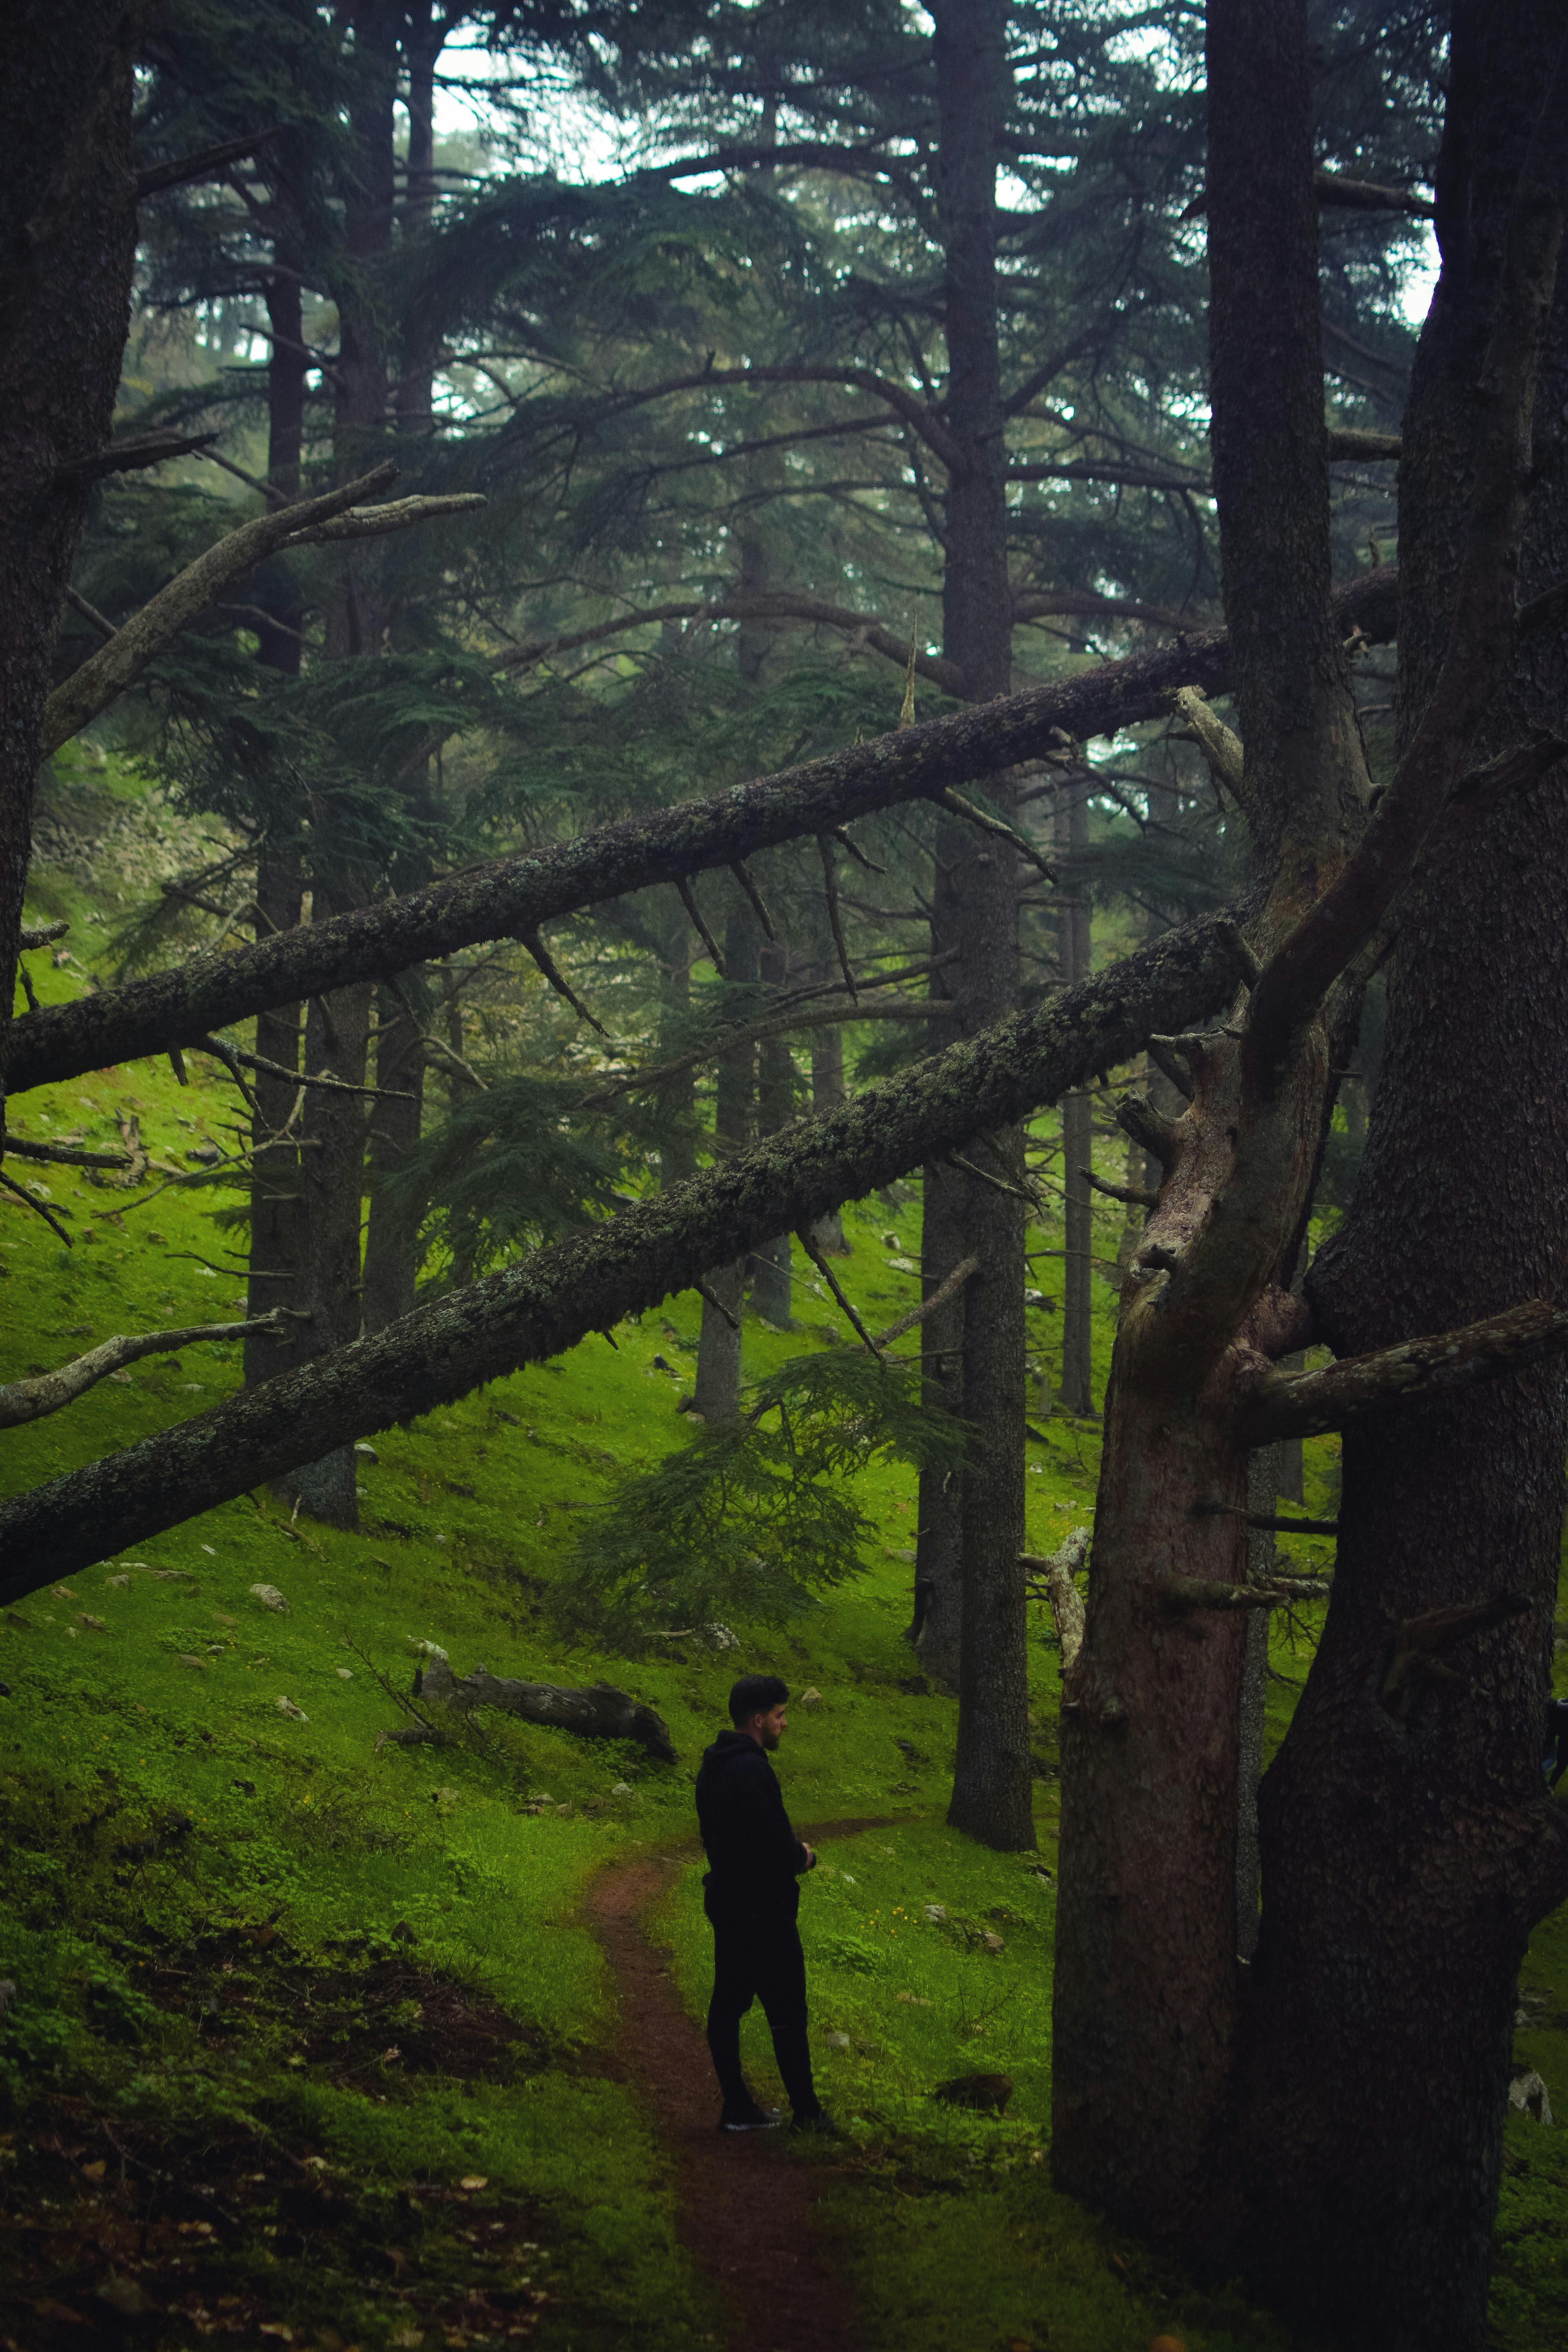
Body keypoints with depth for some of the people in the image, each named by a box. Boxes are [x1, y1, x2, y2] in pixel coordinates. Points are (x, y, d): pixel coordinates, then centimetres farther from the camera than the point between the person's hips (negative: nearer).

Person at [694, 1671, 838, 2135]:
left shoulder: (713, 1767, 11)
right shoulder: (751, 1769, -21)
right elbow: (776, 1844, -25)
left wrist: (790, 1853, 9)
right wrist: (804, 1857, -2)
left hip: (726, 1902, 10)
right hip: (764, 1912, -10)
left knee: (727, 2006, 10)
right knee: (786, 2013, -3)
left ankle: (737, 2108, 15)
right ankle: (807, 2113, 2)